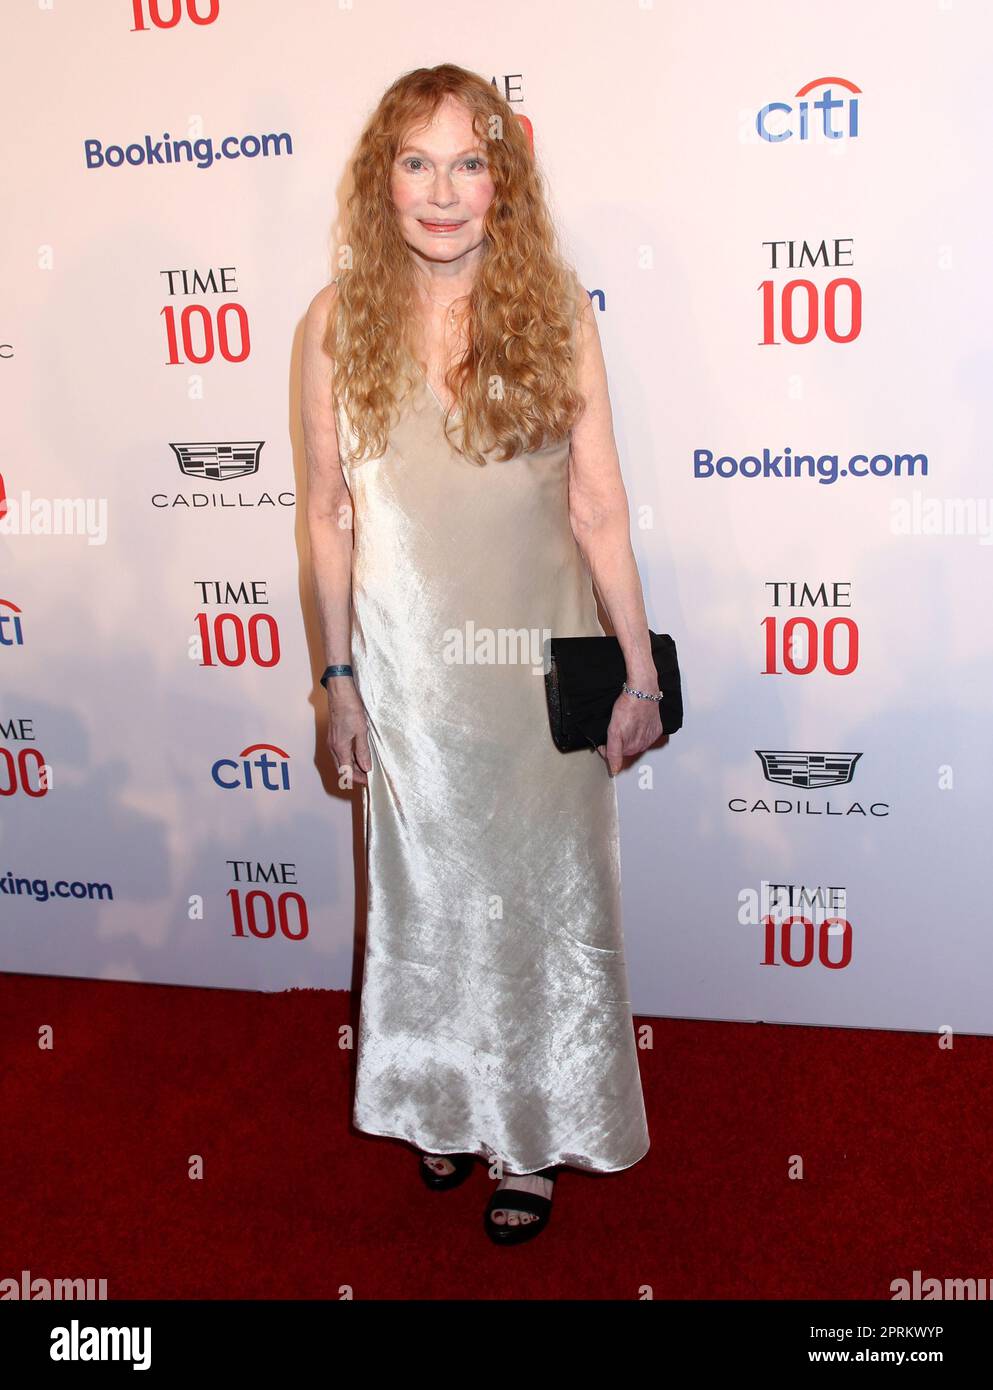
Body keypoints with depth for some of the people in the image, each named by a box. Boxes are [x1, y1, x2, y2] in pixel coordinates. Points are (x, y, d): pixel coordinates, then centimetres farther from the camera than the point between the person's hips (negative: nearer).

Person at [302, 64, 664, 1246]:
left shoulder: (555, 308, -7)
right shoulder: (341, 318, -5)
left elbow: (598, 505, -6)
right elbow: (329, 511, 0)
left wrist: (639, 670, -5)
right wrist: (339, 678, 1)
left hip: (541, 658, -1)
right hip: (408, 662, 1)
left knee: (543, 892, 10)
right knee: (427, 892, 16)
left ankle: (533, 1133, 31)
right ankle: (445, 1101, 40)